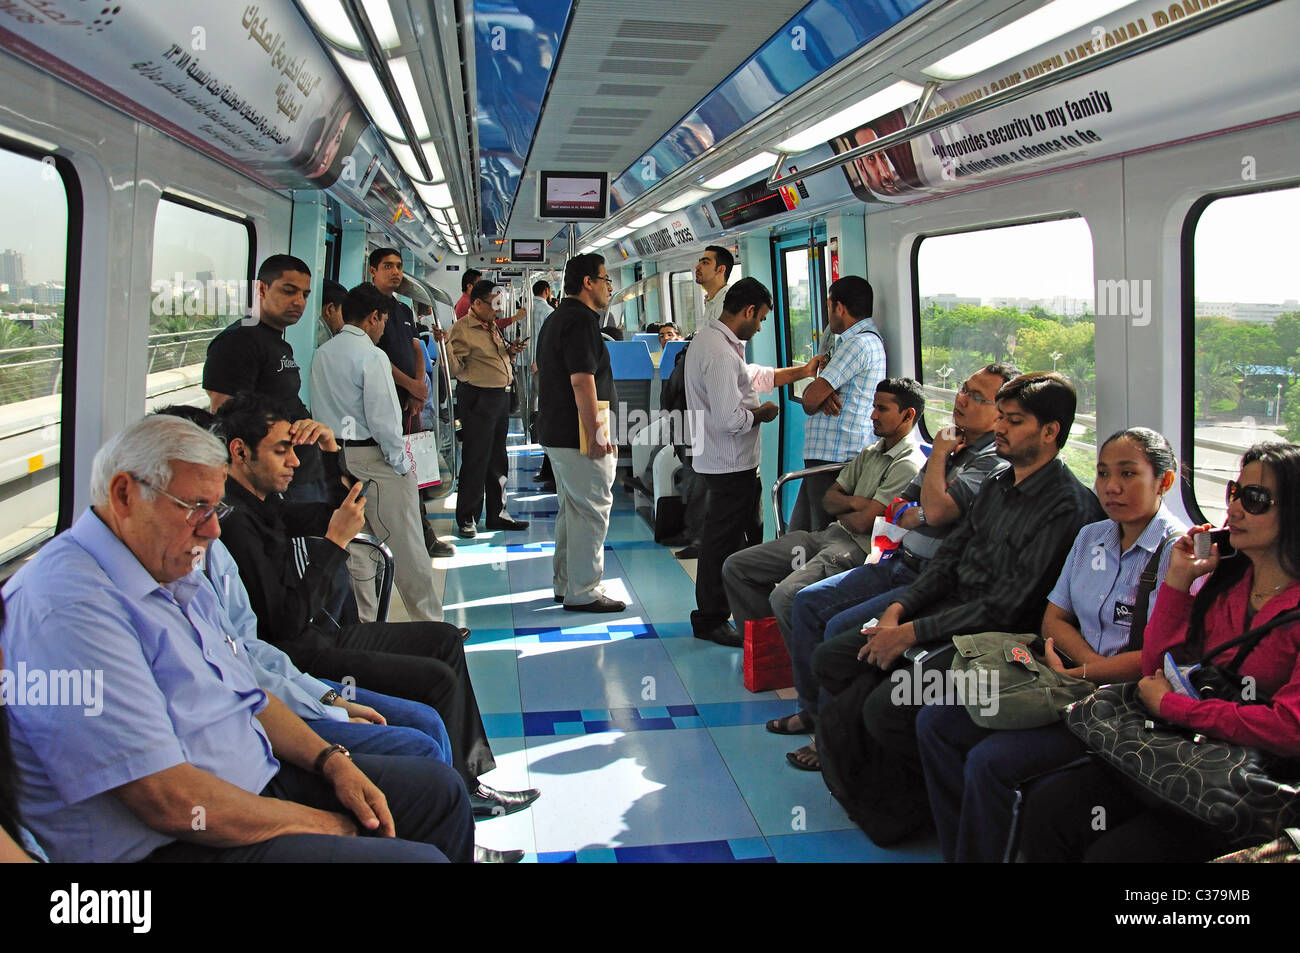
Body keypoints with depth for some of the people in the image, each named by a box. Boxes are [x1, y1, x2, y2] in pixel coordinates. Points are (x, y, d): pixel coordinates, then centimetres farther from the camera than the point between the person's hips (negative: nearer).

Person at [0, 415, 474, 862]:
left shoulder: (175, 574, 11)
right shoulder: (71, 609, -24)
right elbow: (170, 802, -26)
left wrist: (332, 762, 4)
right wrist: (319, 824, -14)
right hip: (174, 844, -10)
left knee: (437, 786, 14)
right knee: (420, 857, -20)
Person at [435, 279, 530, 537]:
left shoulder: (492, 327, 17)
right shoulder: (462, 329, -10)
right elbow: (456, 368, -15)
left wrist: (510, 351, 10)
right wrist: (445, 343, -29)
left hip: (501, 397, 9)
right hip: (478, 399, -9)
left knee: (498, 458, 14)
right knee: (475, 460, -5)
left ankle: (497, 513, 24)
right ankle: (467, 519, 4)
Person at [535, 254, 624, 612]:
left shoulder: (557, 318, 18)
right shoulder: (581, 318, -16)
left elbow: (543, 368, 26)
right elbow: (582, 380, -24)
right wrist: (596, 434, -23)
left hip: (556, 432, 11)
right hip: (578, 435, -11)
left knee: (571, 509, 18)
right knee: (591, 511, -5)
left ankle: (565, 583, 26)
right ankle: (582, 593, 0)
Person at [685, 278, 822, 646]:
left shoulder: (710, 339, 11)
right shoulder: (720, 352, -23)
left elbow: (753, 376, 24)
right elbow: (729, 419, -28)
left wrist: (803, 371, 25)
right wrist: (761, 414, -9)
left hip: (725, 460, 11)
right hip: (730, 464, -11)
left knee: (748, 532, 21)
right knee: (723, 540, 0)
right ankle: (710, 620, 11)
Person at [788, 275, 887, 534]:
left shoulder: (859, 343, -13)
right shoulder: (850, 341, 21)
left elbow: (809, 400, -16)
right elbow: (812, 397, 17)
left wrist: (818, 395, 7)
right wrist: (824, 394, -6)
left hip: (834, 458, -10)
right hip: (824, 455, 10)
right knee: (798, 534, 14)